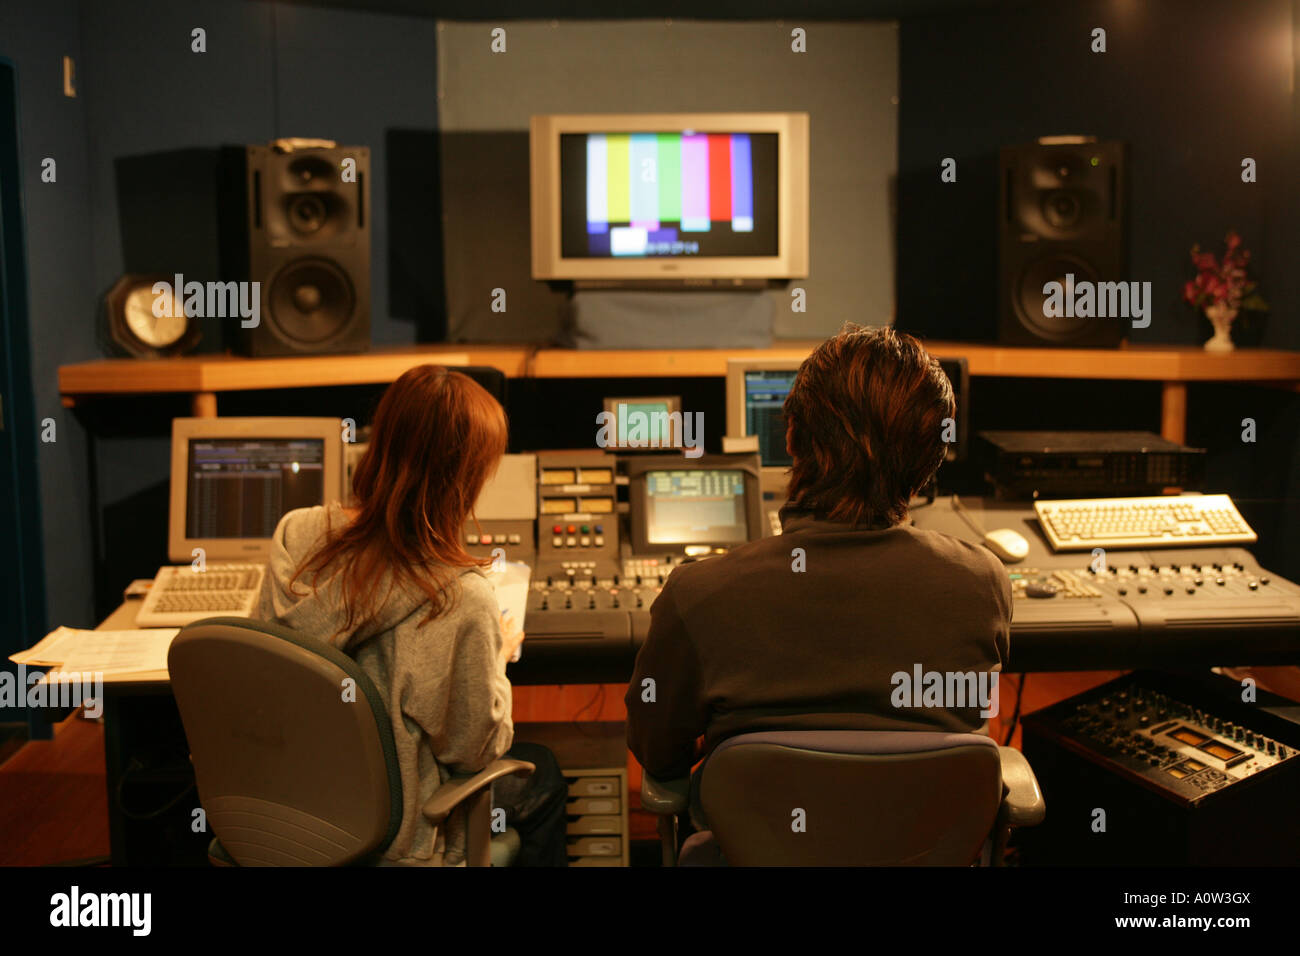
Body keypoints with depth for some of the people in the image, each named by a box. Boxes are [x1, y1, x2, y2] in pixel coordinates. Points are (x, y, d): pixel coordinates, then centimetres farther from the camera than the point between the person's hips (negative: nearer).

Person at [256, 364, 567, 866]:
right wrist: (498, 658, 1)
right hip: (391, 838, -6)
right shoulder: (462, 599, -32)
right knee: (541, 774, 24)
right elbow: (475, 749, -17)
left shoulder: (294, 534, -15)